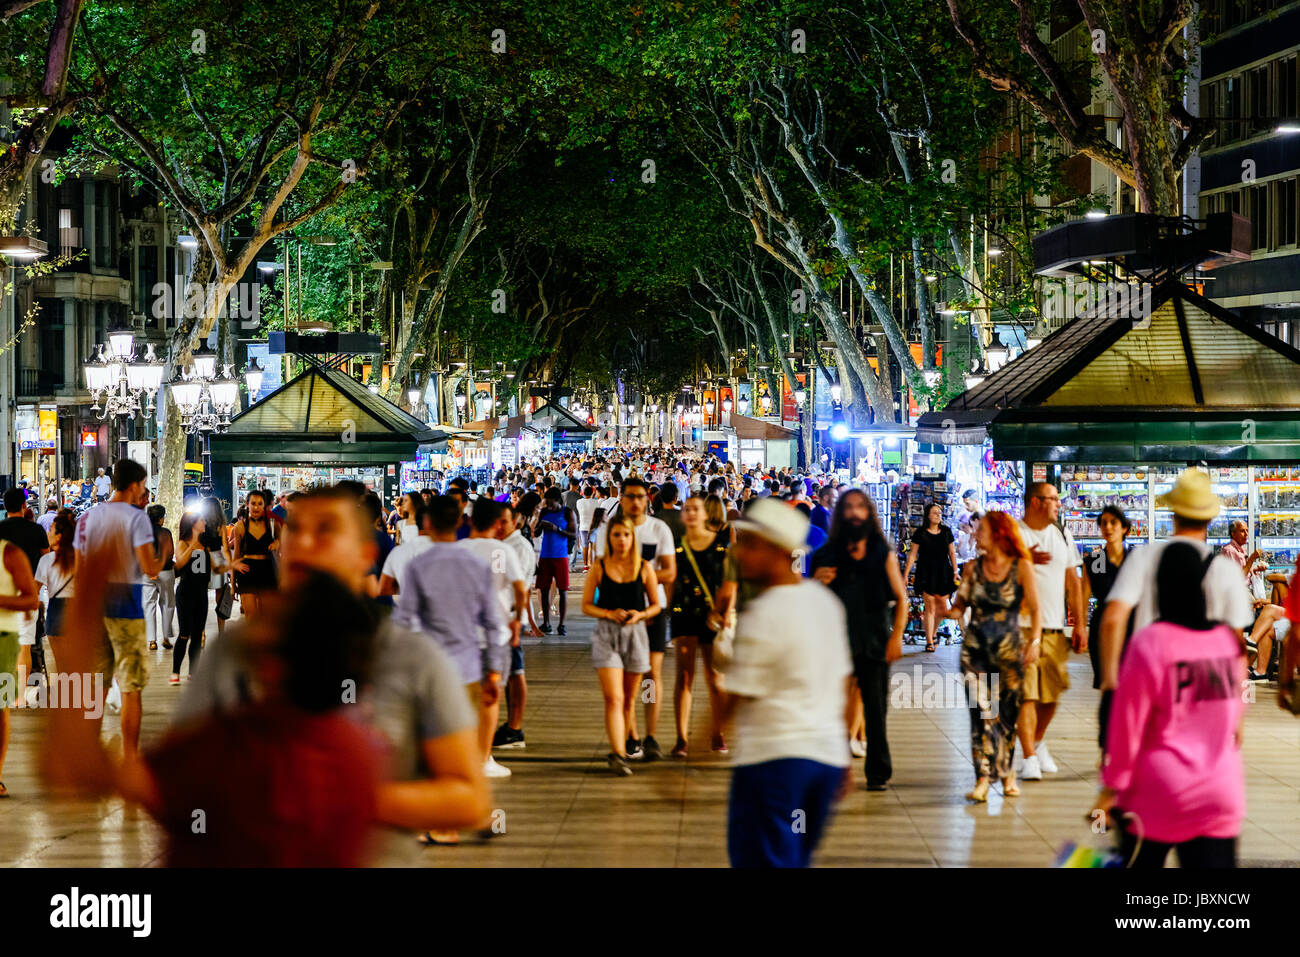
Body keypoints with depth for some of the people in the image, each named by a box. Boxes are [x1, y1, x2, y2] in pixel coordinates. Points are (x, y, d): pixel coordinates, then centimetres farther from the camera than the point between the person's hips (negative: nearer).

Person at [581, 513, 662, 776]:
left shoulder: (644, 568, 2)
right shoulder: (599, 567, 0)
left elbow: (656, 605, 9)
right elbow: (586, 605, 2)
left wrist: (640, 614, -12)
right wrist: (609, 613, -15)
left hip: (635, 634, 2)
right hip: (606, 635, -2)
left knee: (629, 698, 12)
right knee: (613, 698, -13)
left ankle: (621, 746, 28)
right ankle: (618, 754, -18)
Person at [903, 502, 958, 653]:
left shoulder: (946, 532, 7)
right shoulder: (920, 533, -1)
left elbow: (952, 553, 12)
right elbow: (912, 555, 1)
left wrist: (955, 571, 4)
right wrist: (906, 574, -3)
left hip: (943, 573, 3)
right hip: (926, 574, -3)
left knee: (942, 606, 1)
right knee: (930, 607, -5)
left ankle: (933, 632, 27)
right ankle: (929, 642, 0)